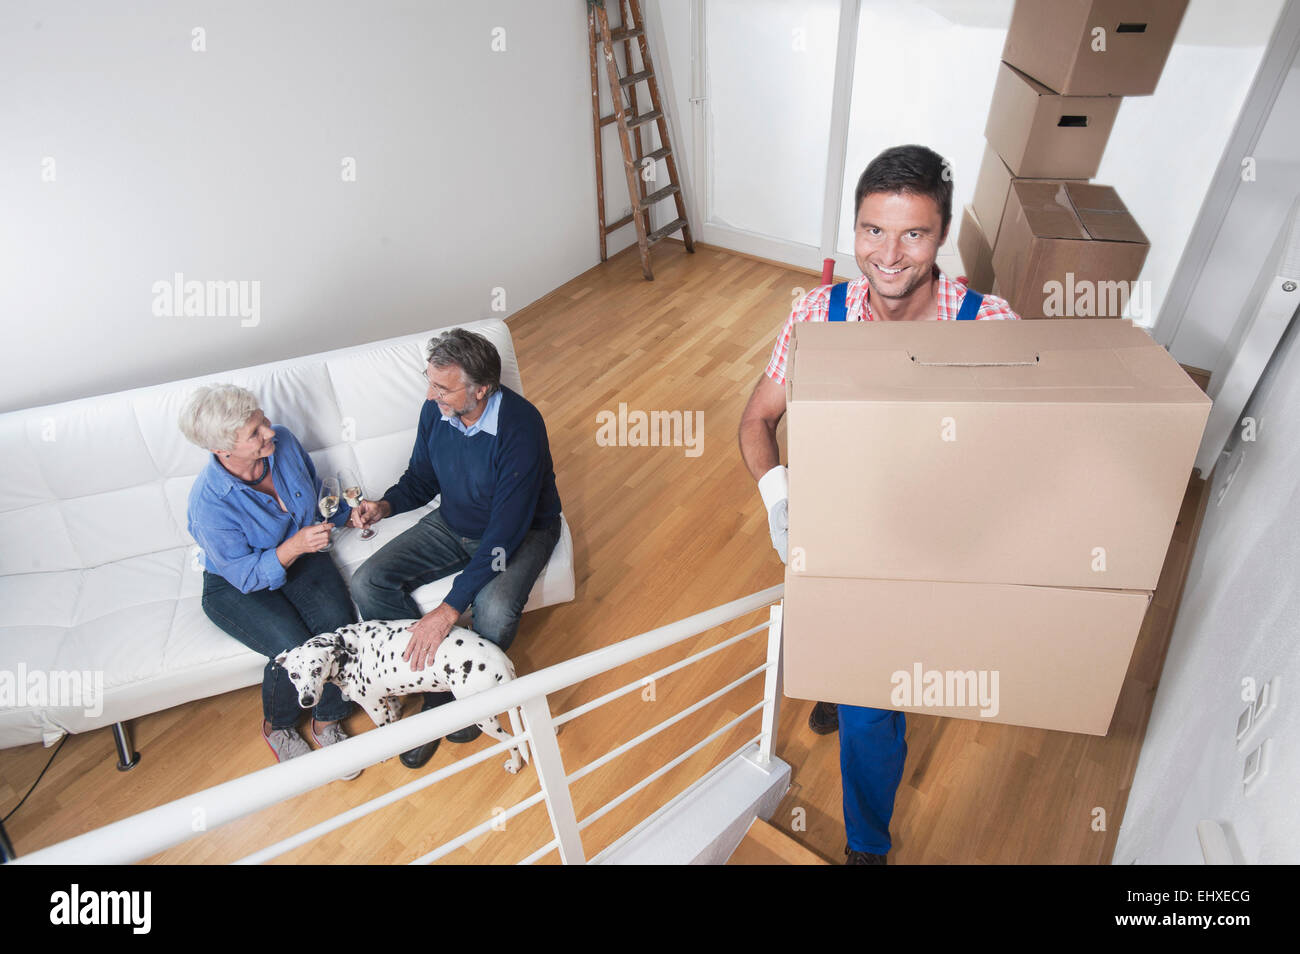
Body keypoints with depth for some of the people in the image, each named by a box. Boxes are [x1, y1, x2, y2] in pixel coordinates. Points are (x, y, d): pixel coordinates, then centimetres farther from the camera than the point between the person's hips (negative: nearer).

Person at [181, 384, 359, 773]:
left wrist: (345, 509, -6)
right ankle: (277, 727, 9)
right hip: (236, 586, -4)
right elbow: (246, 575, -22)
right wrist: (293, 547, -37)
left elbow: (315, 490, 8)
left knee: (338, 623, -22)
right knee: (293, 647, -25)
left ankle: (326, 723, 2)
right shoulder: (210, 501, -29)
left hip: (299, 555, 4)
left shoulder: (282, 441, -15)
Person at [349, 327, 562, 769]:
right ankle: (436, 689, 0)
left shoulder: (520, 428, -32)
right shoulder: (435, 410, -13)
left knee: (495, 610, -34)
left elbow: (504, 536, -32)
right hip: (453, 524, 6)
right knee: (367, 584, -11)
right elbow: (422, 478, 7)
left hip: (523, 530, -6)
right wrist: (387, 504, -16)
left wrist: (449, 608, -34)